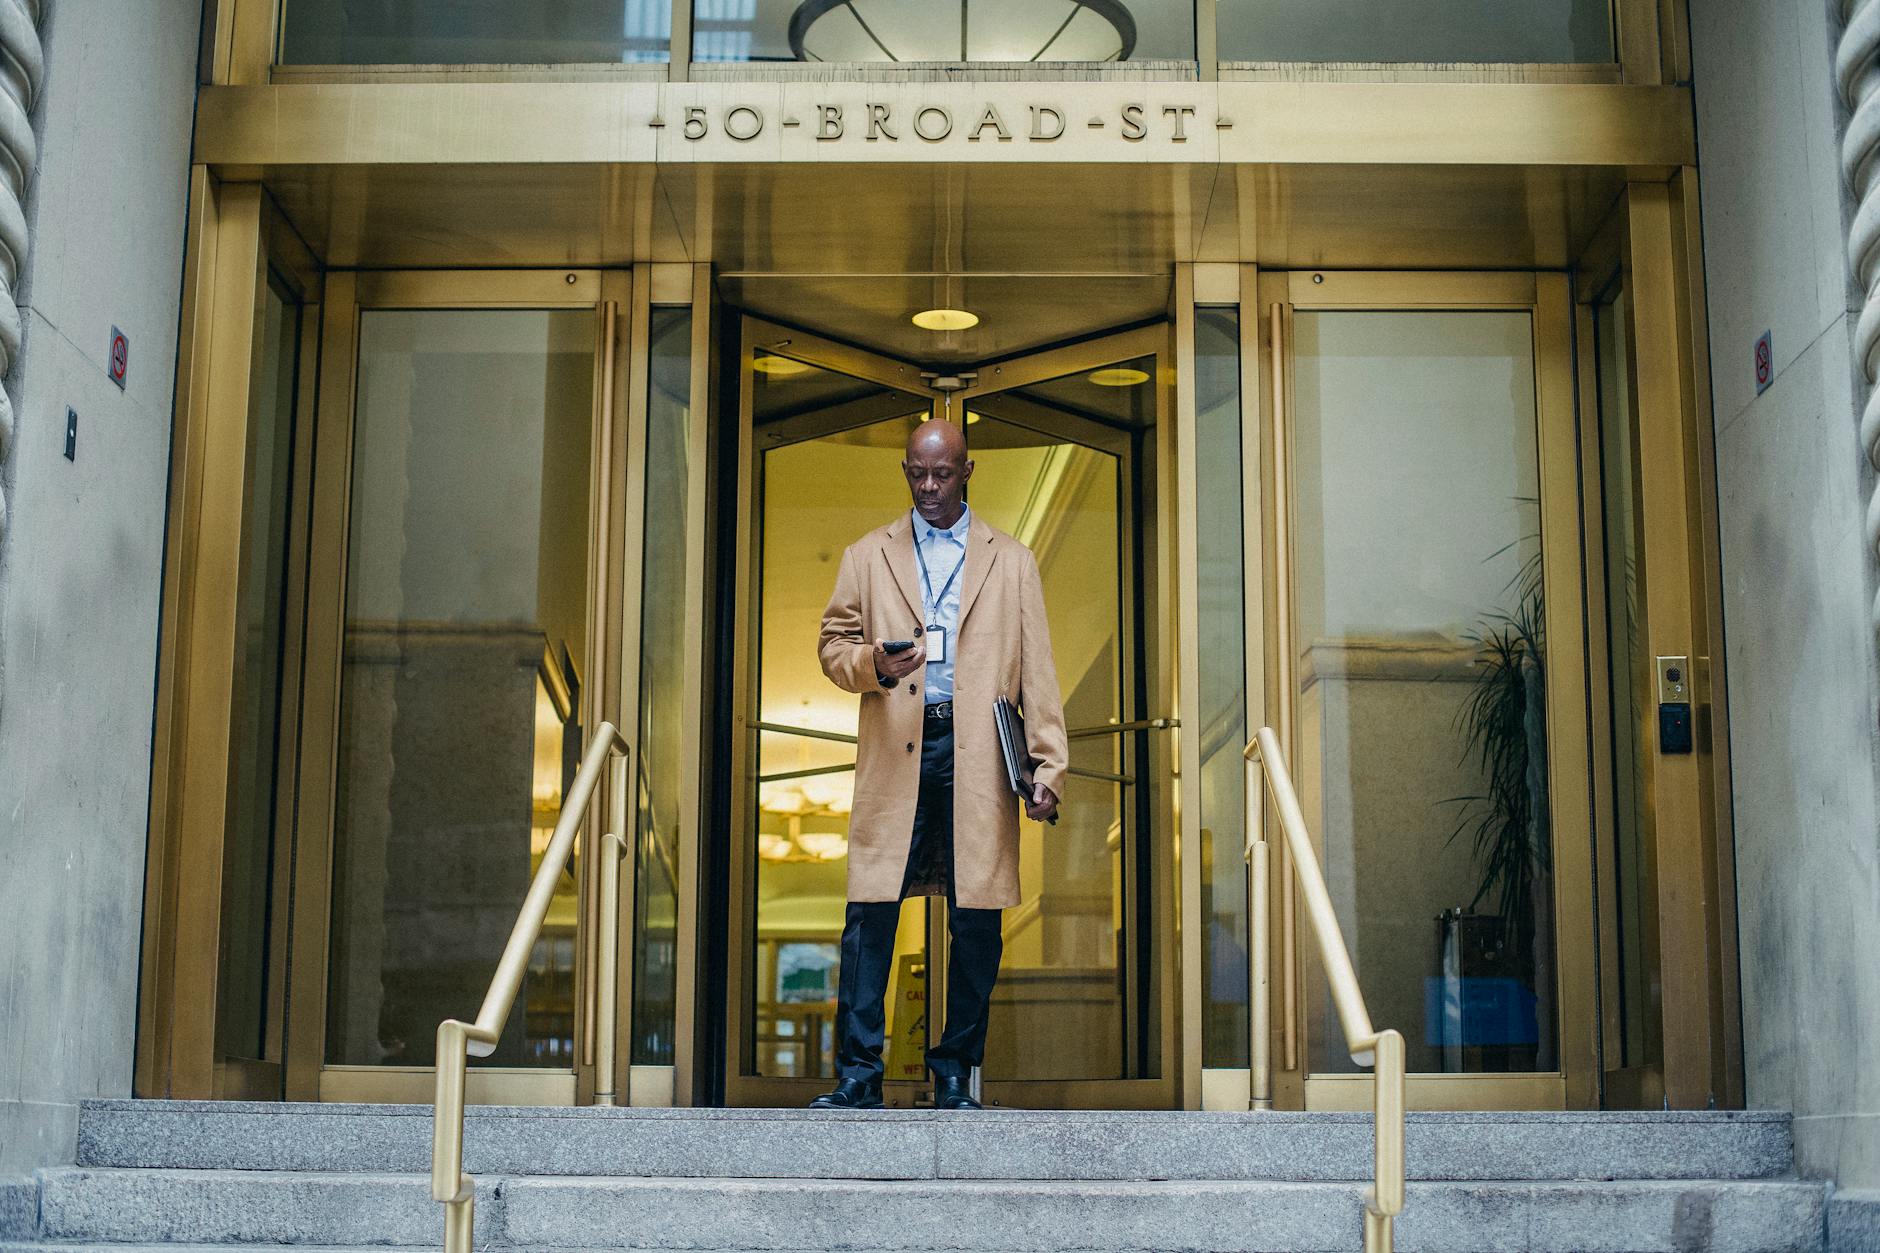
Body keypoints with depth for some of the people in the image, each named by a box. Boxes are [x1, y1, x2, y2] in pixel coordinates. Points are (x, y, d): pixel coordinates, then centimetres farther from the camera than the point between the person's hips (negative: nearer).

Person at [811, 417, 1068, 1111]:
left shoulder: (1013, 562, 14)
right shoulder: (867, 556, 16)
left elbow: (1036, 671, 9)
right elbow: (833, 645, 13)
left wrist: (1047, 766, 0)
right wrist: (872, 664, -10)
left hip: (978, 758, 0)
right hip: (895, 755, 0)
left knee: (977, 922, 1)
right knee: (870, 911, -6)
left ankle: (955, 1073, 11)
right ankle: (858, 1074, -1)